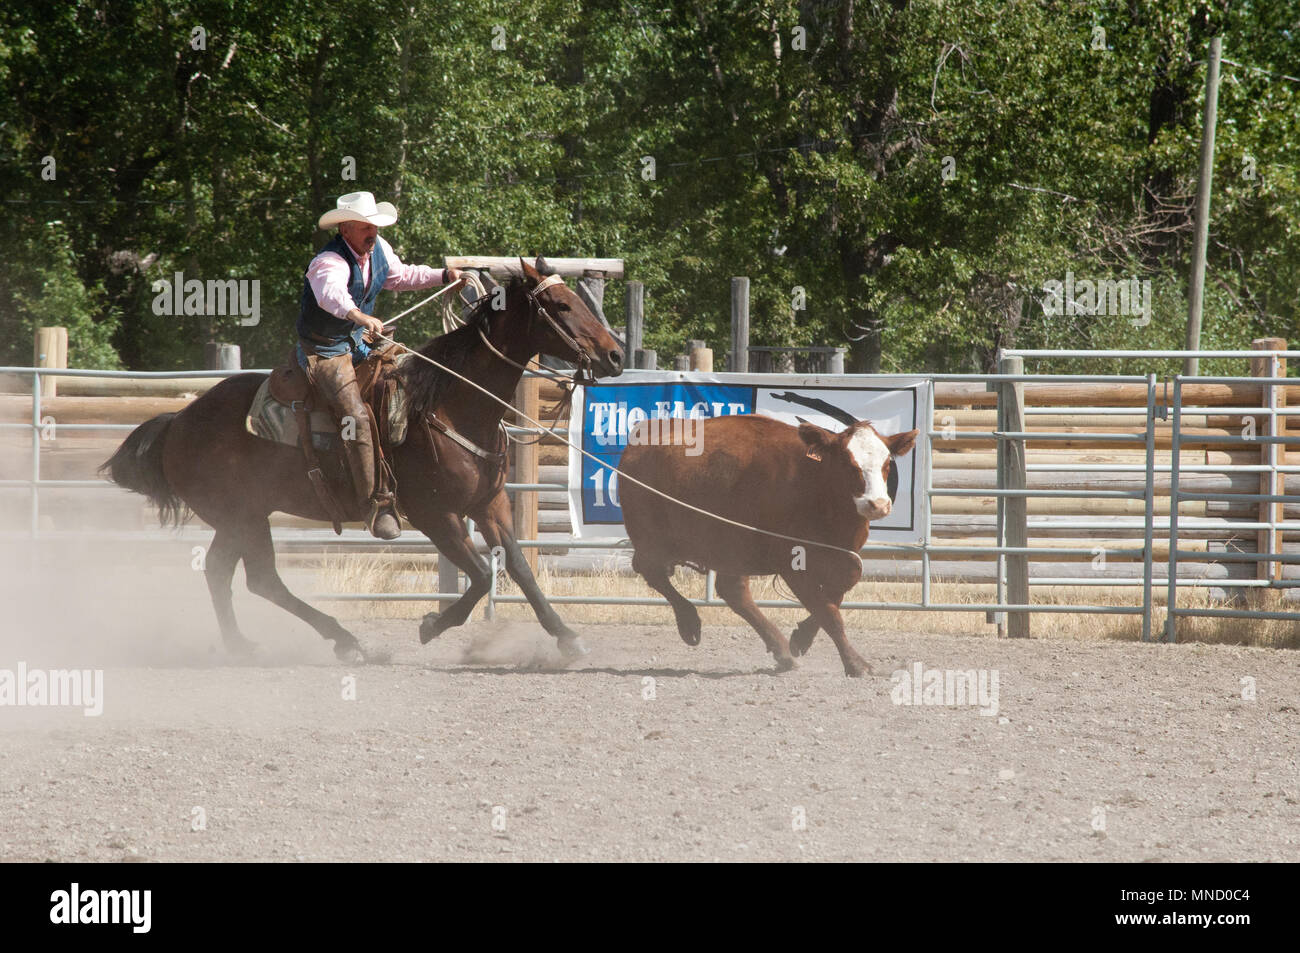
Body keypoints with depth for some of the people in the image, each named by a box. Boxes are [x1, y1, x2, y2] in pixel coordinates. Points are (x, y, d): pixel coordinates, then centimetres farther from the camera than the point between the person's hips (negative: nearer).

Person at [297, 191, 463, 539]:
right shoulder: (329, 262, -28)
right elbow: (332, 294, -51)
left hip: (362, 341, 9)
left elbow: (402, 276, 22)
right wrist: (359, 316, -69)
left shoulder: (379, 249, 0)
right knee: (357, 416, -23)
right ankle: (374, 506, -24)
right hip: (325, 352, -9)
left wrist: (444, 276, 18)